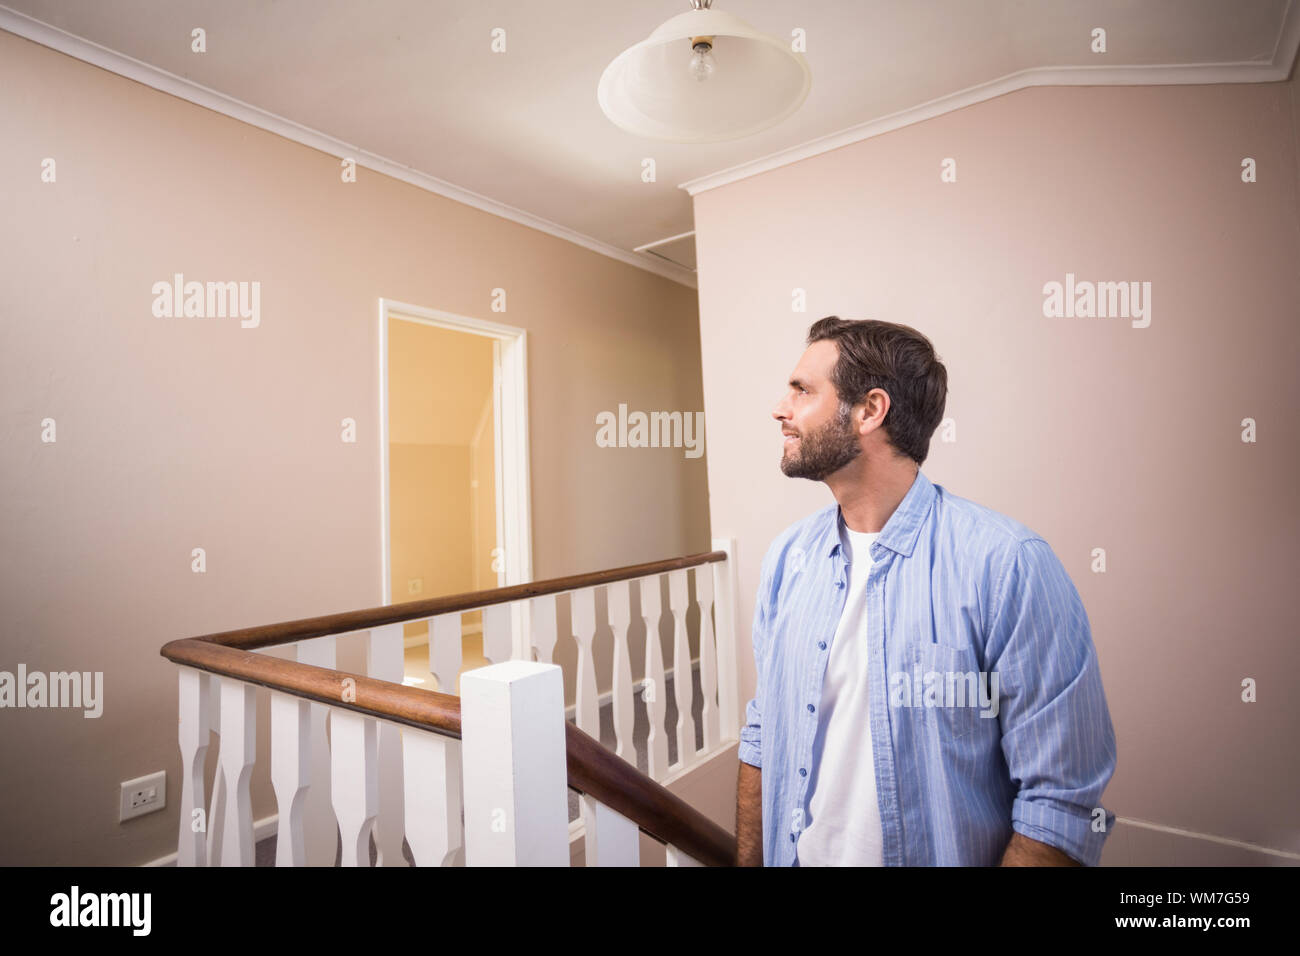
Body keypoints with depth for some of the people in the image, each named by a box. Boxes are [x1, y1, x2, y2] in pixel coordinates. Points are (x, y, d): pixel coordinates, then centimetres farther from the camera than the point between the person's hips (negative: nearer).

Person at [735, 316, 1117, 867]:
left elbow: (1064, 802, -19)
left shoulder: (1009, 564, -22)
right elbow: (762, 739, 2)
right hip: (794, 854, 4)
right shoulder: (786, 557, -6)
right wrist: (747, 861, 1)